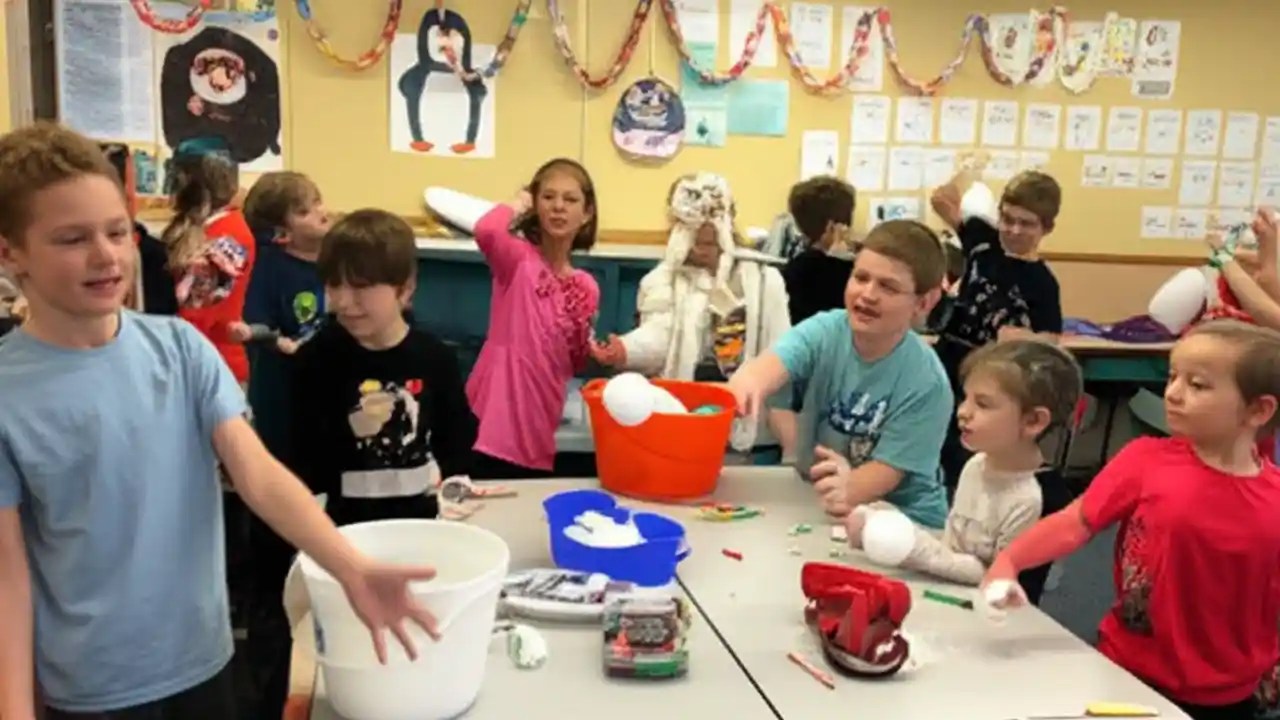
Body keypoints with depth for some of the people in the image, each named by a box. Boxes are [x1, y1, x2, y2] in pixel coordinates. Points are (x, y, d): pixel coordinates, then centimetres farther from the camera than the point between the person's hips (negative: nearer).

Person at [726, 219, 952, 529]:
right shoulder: (825, 331, -12)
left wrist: (849, 489, -42)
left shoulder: (926, 382, -18)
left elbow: (887, 469, -19)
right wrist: (751, 380, -55)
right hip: (811, 497, 4)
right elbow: (776, 361, -31)